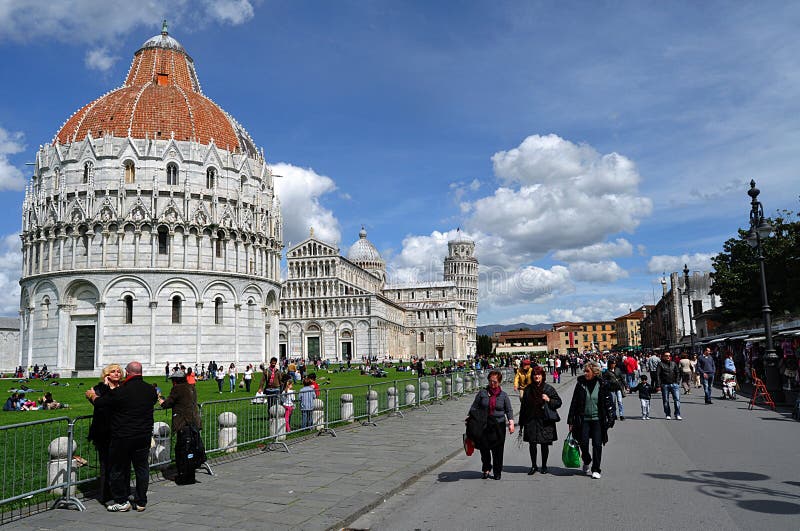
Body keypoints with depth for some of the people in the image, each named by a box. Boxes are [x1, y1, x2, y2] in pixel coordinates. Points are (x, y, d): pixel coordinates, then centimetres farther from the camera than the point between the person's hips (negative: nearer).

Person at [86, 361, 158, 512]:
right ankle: (141, 502, 17)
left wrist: (92, 395, 19)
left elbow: (99, 402, -4)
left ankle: (121, 501, 17)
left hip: (122, 437, -4)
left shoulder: (120, 391, -17)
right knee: (142, 468, 12)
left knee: (119, 469, 12)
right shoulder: (150, 390, -2)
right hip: (144, 436, 4)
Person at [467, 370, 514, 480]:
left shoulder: (503, 395, 6)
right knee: (484, 448, 1)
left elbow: (509, 410, 7)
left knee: (497, 450, 2)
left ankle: (497, 472, 17)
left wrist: (511, 422, -5)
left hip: (498, 426, 0)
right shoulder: (482, 392, 4)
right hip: (483, 425, 0)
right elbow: (474, 407, 6)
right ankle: (486, 469, 22)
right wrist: (470, 417, -6)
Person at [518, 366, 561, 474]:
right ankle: (534, 466, 17)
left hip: (545, 421, -1)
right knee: (532, 444, 0)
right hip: (531, 421, 2)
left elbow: (558, 402, 4)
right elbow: (523, 407, 10)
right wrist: (522, 423, 9)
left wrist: (549, 400, -16)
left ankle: (544, 466, 23)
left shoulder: (549, 389, 0)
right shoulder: (528, 389, 6)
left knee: (544, 445, 6)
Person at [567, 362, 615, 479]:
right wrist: (571, 421, 3)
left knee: (597, 444, -2)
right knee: (583, 443, -1)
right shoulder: (580, 384, 0)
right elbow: (574, 403, 4)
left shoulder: (602, 385, -3)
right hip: (583, 419, 1)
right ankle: (586, 462, 28)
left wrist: (610, 419, -4)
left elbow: (609, 403, 2)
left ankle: (596, 470, 11)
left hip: (597, 420, -1)